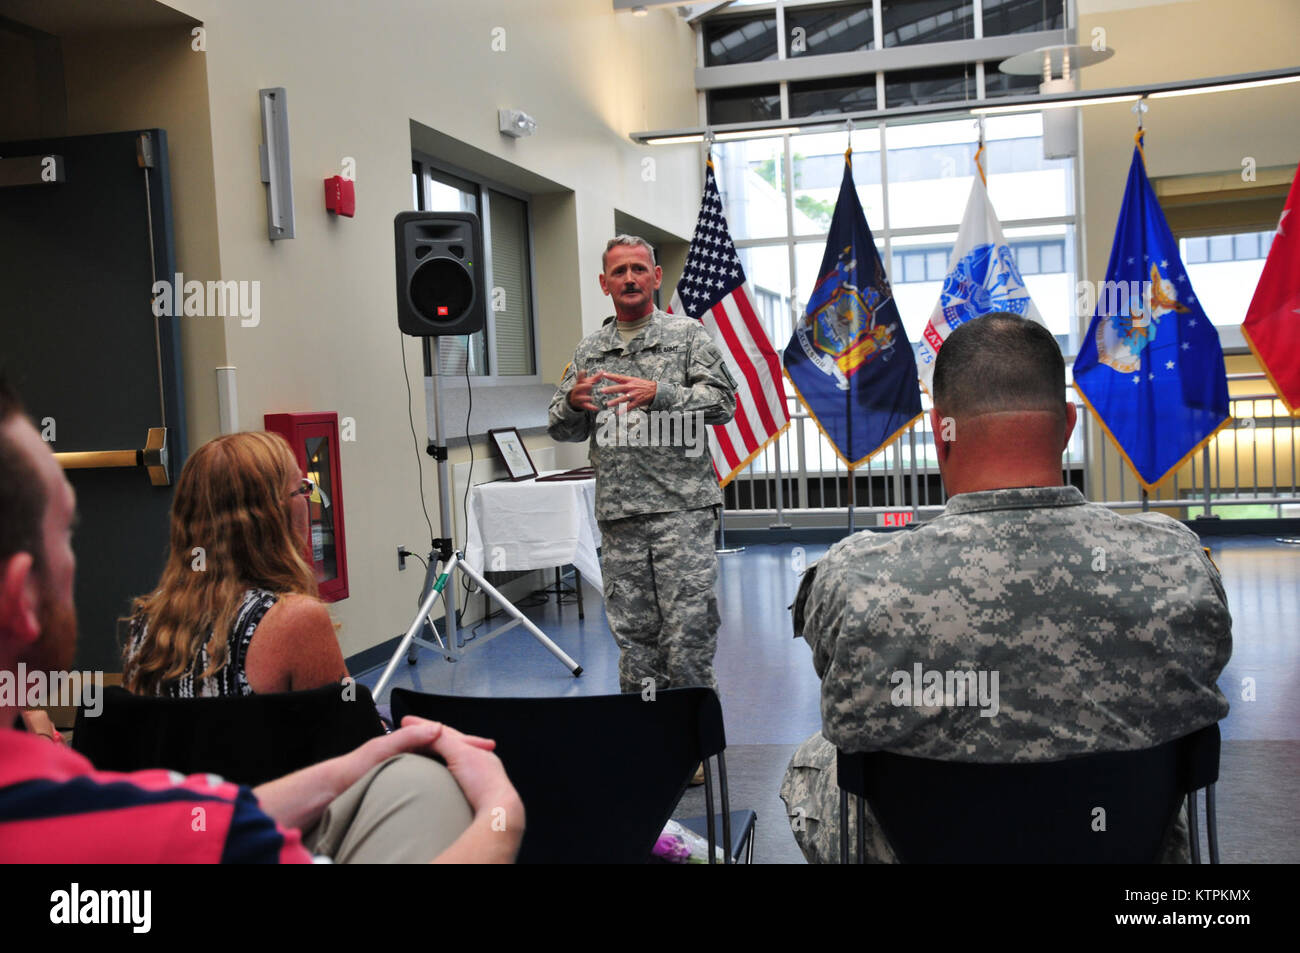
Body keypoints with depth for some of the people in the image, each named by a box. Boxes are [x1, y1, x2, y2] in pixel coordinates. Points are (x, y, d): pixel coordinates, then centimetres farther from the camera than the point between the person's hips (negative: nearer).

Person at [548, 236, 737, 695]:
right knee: (633, 635, 9)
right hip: (617, 515, 4)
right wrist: (573, 403, -8)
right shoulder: (589, 350, 17)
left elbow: (722, 401, -5)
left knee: (688, 629, -6)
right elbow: (562, 429, 16)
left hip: (681, 507, -4)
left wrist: (658, 394, -18)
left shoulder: (688, 335, 6)